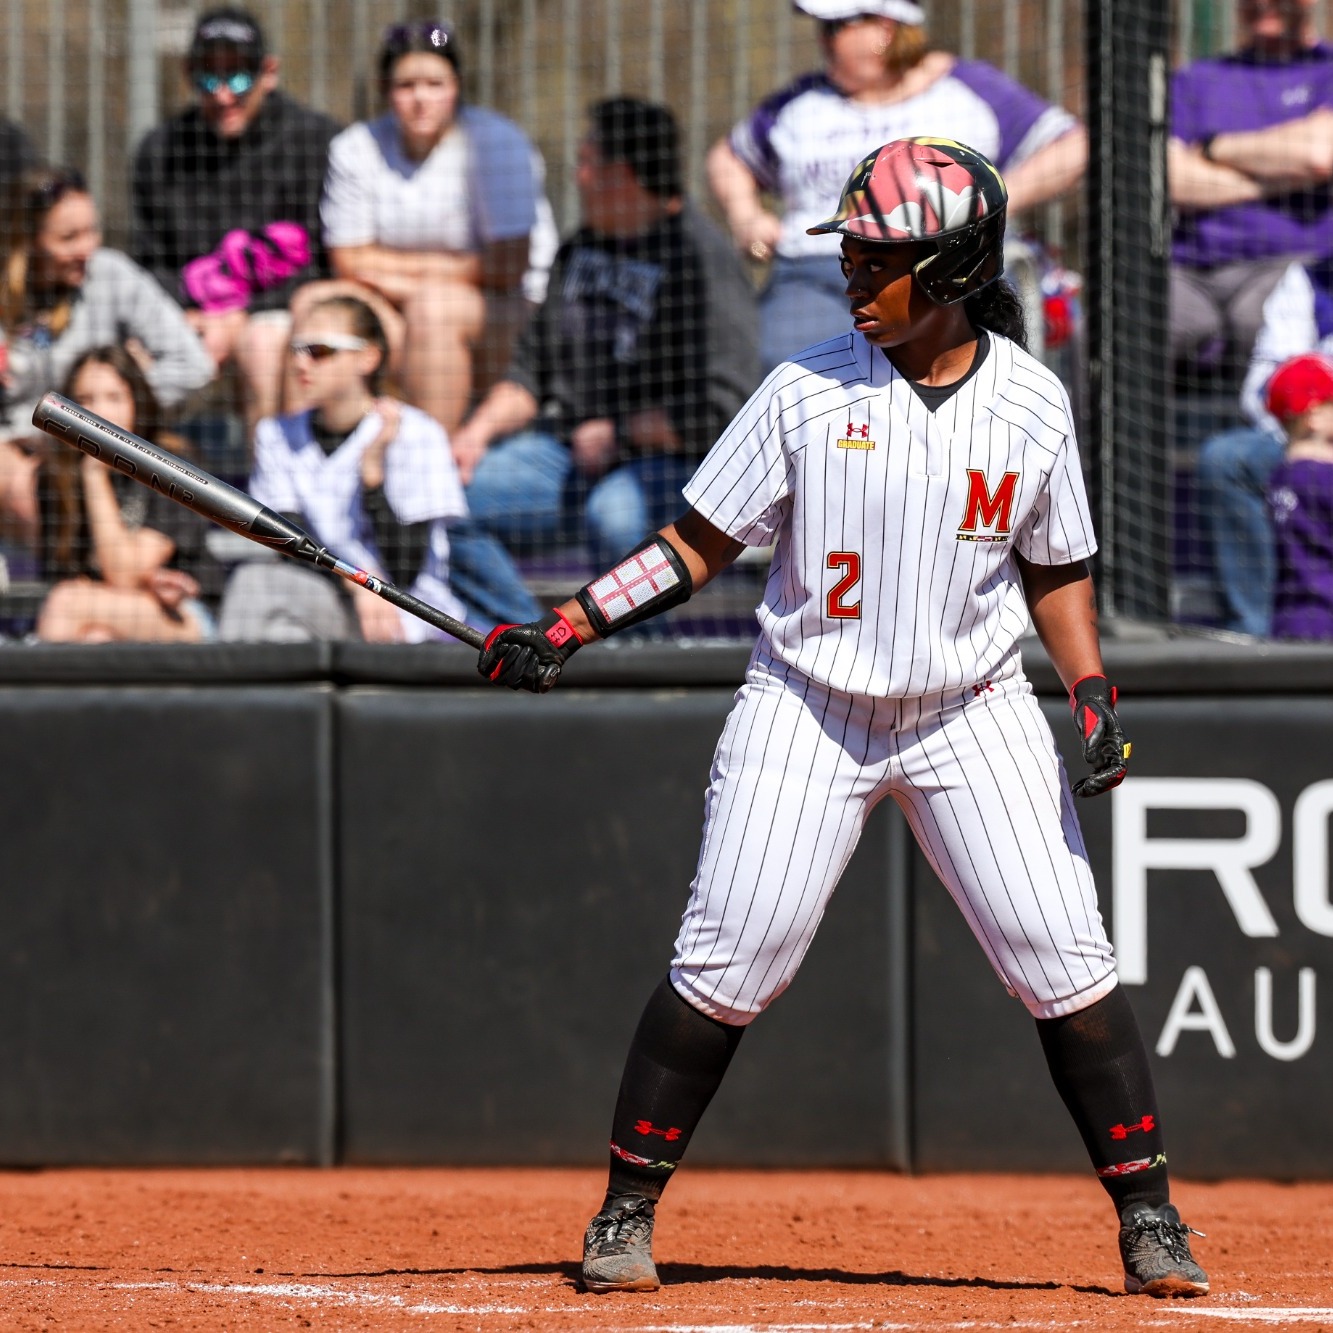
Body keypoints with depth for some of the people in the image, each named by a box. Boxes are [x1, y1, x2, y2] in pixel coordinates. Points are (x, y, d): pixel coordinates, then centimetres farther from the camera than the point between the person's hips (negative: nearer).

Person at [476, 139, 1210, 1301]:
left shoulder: (1032, 403, -2)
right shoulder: (807, 392, -6)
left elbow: (1055, 571, 10)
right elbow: (701, 544, -1)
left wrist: (1095, 697, -3)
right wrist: (566, 628, -10)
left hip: (973, 715, 1)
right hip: (807, 712, -1)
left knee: (1066, 963, -5)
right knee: (729, 963, -8)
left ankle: (1149, 1222, 5)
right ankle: (627, 1213, 5)